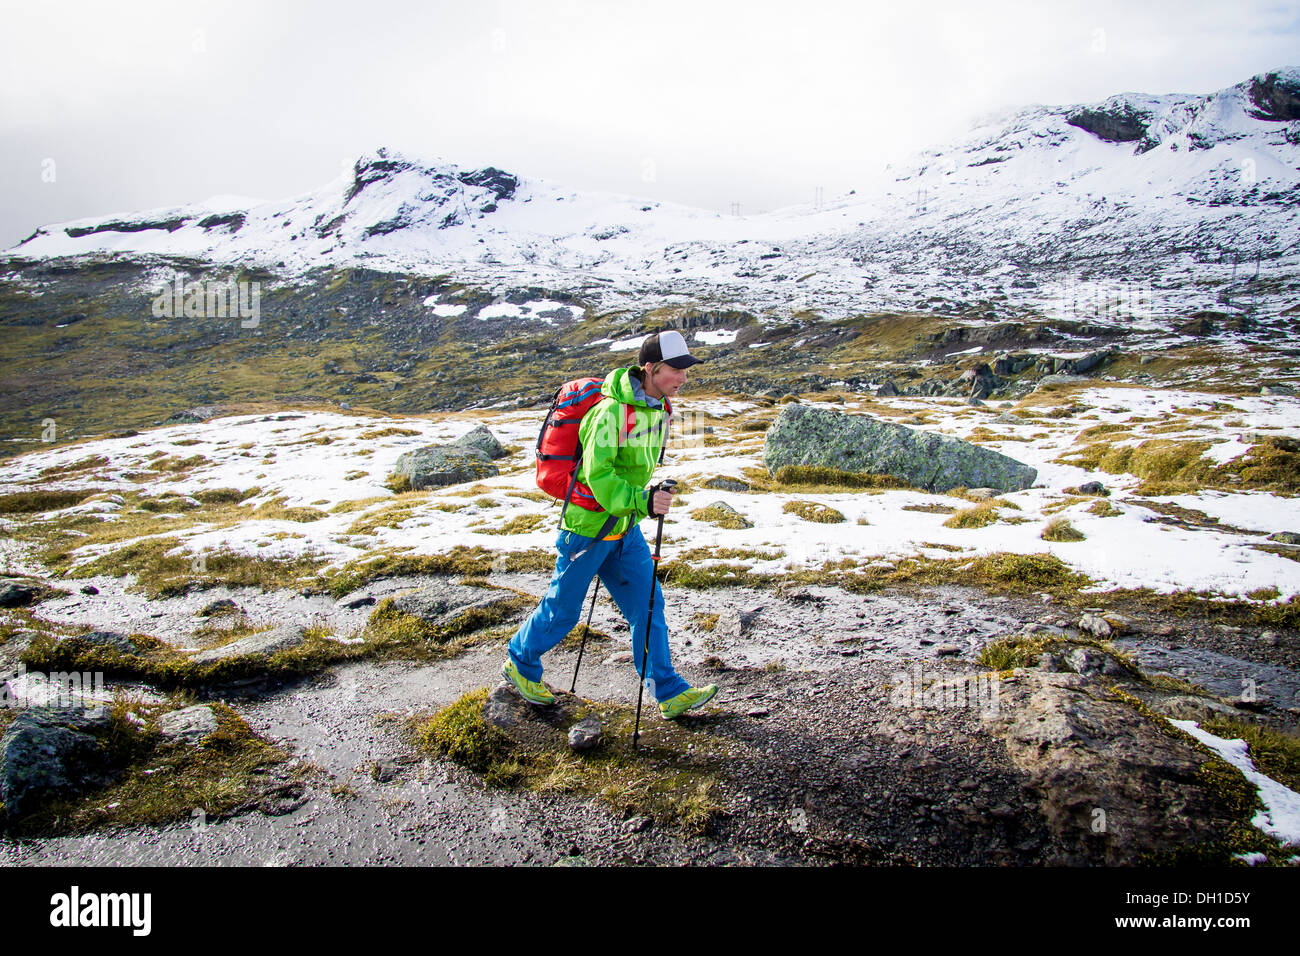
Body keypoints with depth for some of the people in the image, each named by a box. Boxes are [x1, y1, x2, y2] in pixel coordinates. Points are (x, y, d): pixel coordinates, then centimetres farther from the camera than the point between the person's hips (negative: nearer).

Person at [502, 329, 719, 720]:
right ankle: (520, 662, 33)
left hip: (624, 527, 8)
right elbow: (598, 475, -28)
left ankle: (668, 692, 15)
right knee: (563, 608, 8)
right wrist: (643, 500, -36)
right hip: (587, 525, -7)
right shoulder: (611, 411, -25)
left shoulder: (658, 409, 3)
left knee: (647, 604, 6)